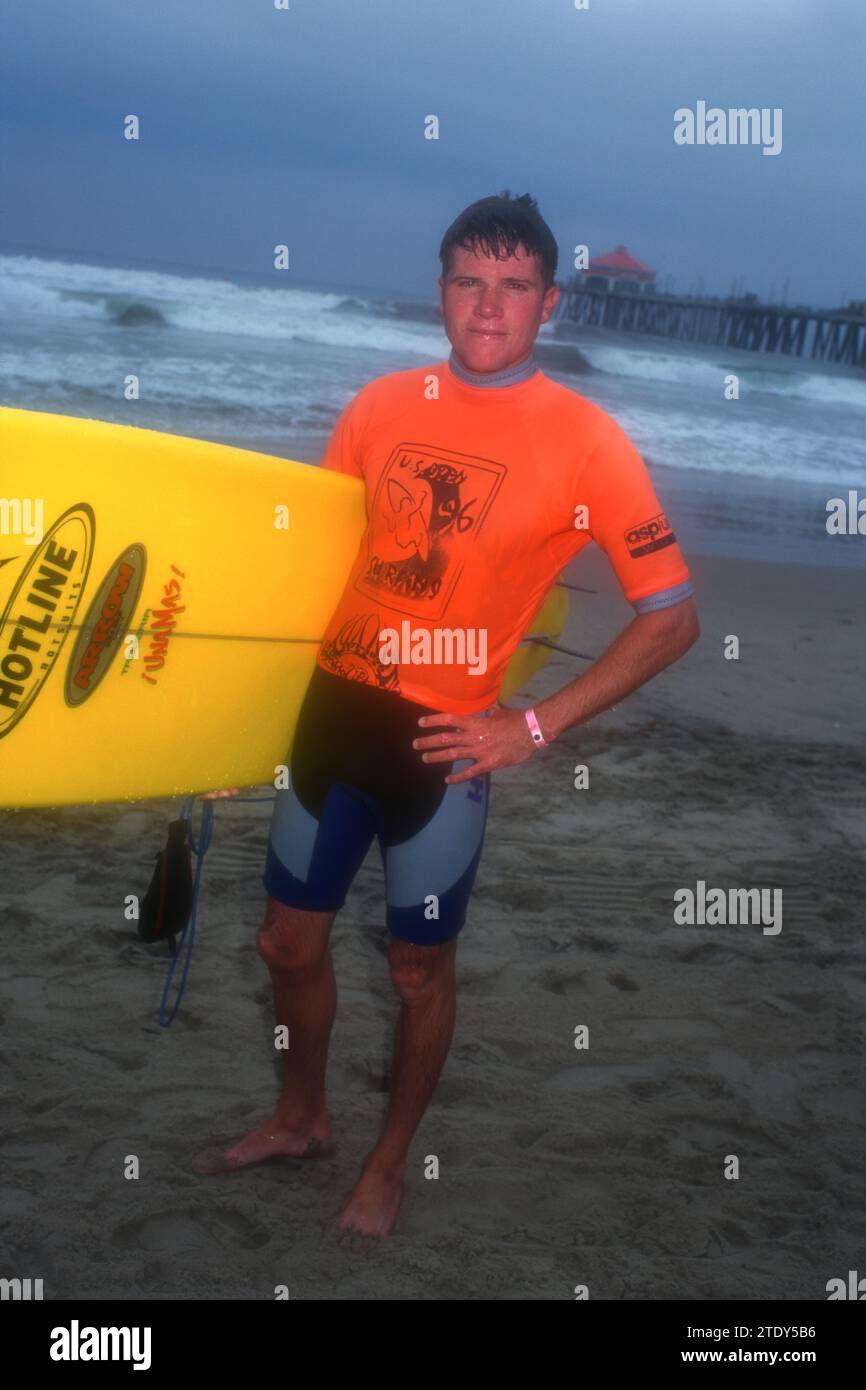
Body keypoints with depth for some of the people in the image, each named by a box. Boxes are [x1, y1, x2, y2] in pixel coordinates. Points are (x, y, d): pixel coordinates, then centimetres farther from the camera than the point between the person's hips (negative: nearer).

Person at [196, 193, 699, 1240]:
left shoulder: (585, 441, -10)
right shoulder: (381, 406, 2)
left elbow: (672, 618, -10)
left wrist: (533, 728, -13)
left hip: (445, 740, -4)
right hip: (333, 707, 4)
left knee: (420, 968, 11)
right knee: (291, 942, 16)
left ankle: (390, 1158, 36)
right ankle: (300, 1116, 42)